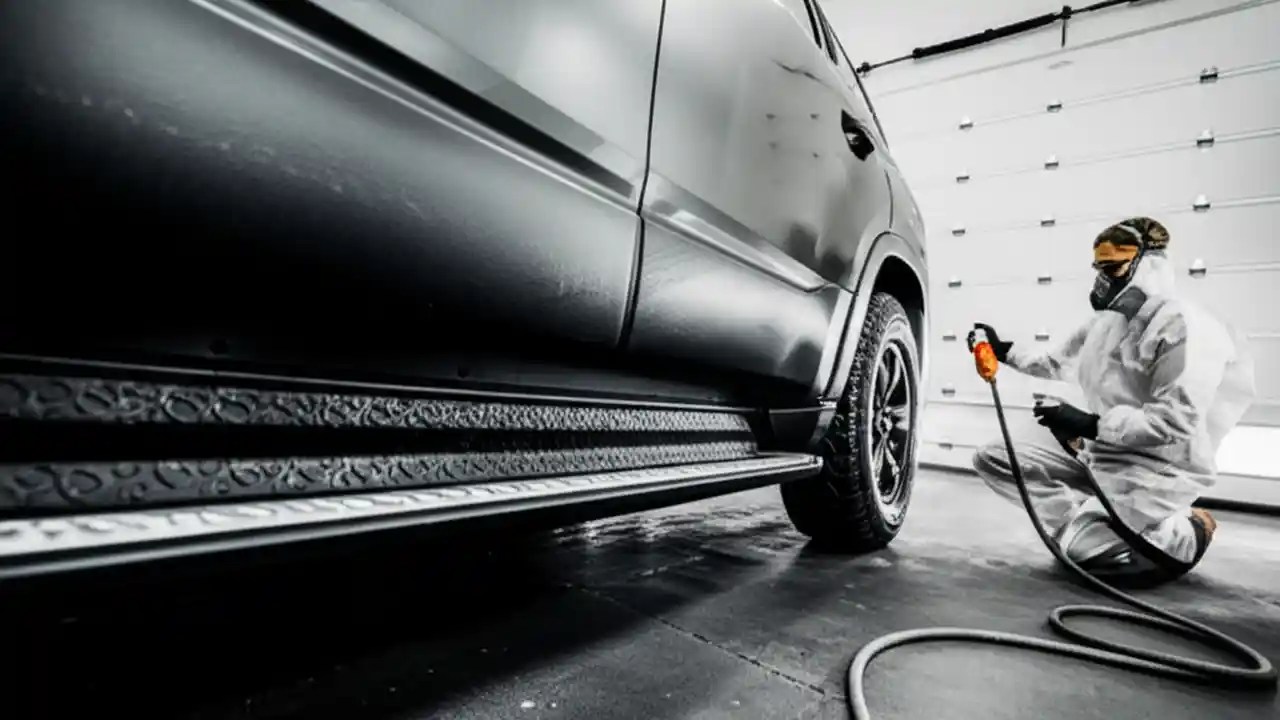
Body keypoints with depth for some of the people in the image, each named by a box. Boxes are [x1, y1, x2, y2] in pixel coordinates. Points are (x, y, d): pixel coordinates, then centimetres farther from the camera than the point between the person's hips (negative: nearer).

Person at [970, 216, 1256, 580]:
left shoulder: (1184, 325, -16)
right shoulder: (1105, 322, 7)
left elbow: (1175, 422, -24)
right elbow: (1056, 364, 22)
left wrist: (1091, 424, -27)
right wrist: (1004, 351, 11)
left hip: (1157, 471, -7)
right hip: (1098, 456, 7)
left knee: (1082, 545, -22)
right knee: (992, 459, -4)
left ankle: (1188, 533, 5)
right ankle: (1090, 518, -4)